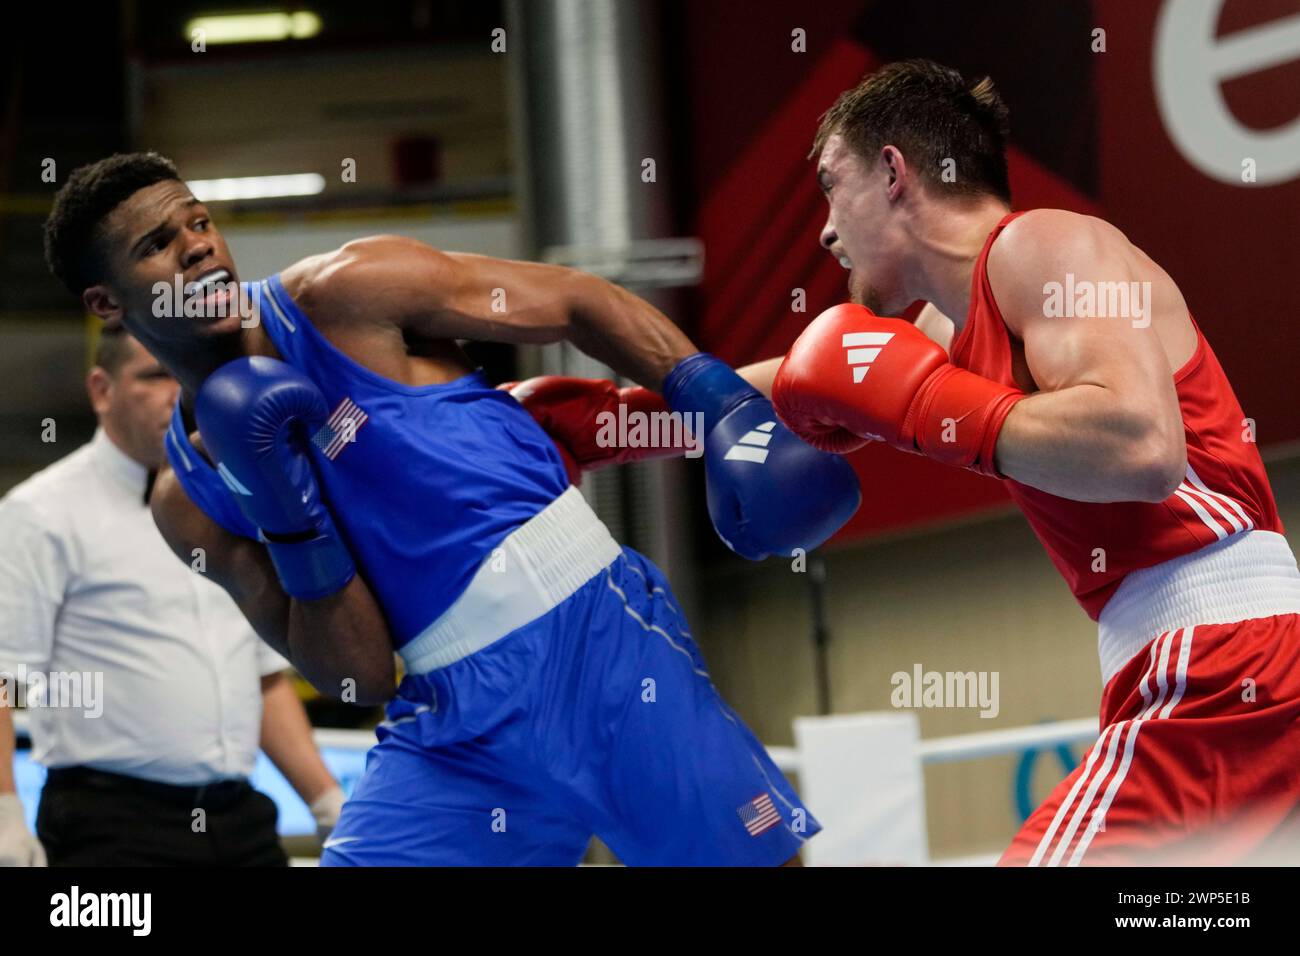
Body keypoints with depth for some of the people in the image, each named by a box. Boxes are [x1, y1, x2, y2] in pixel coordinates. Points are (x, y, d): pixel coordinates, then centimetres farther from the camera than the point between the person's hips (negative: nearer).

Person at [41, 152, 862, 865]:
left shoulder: (346, 295, -3)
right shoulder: (190, 503, 6)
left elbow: (579, 302, 3)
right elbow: (359, 677, 1)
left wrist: (726, 405, -6)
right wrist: (289, 514, -12)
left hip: (596, 635, -3)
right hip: (455, 719, 3)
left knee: (766, 861, -5)